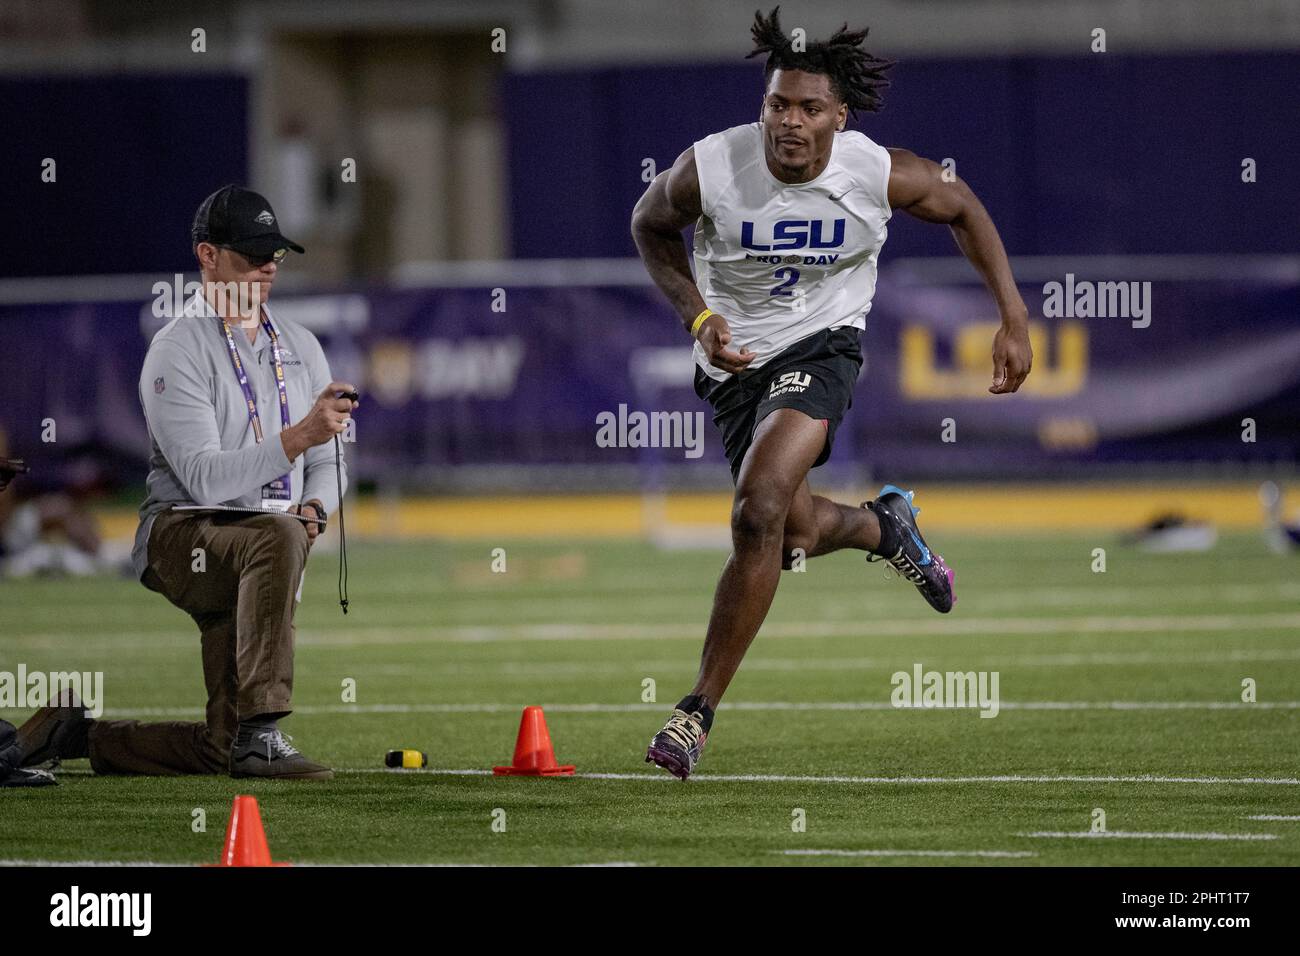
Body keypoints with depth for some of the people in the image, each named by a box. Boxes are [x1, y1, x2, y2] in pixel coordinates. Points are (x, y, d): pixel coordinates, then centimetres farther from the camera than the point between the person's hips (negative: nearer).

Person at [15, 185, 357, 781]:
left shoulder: (300, 347, 13)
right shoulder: (177, 351, -10)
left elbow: (326, 467, 15)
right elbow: (205, 480, -21)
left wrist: (313, 509, -9)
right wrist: (299, 436, -32)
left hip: (257, 563, 7)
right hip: (182, 536, -6)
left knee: (222, 752, -4)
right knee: (275, 536, -42)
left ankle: (77, 733, 20)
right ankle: (260, 732, -43)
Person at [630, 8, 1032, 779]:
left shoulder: (880, 176, -18)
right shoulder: (710, 168, -20)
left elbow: (963, 209, 4)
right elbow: (651, 225, 3)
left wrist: (1015, 321, 1)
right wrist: (699, 315, -12)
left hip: (822, 347, -2)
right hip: (736, 362, 3)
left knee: (760, 511, -24)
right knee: (792, 532, 12)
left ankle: (699, 710, -17)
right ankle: (883, 525, 51)